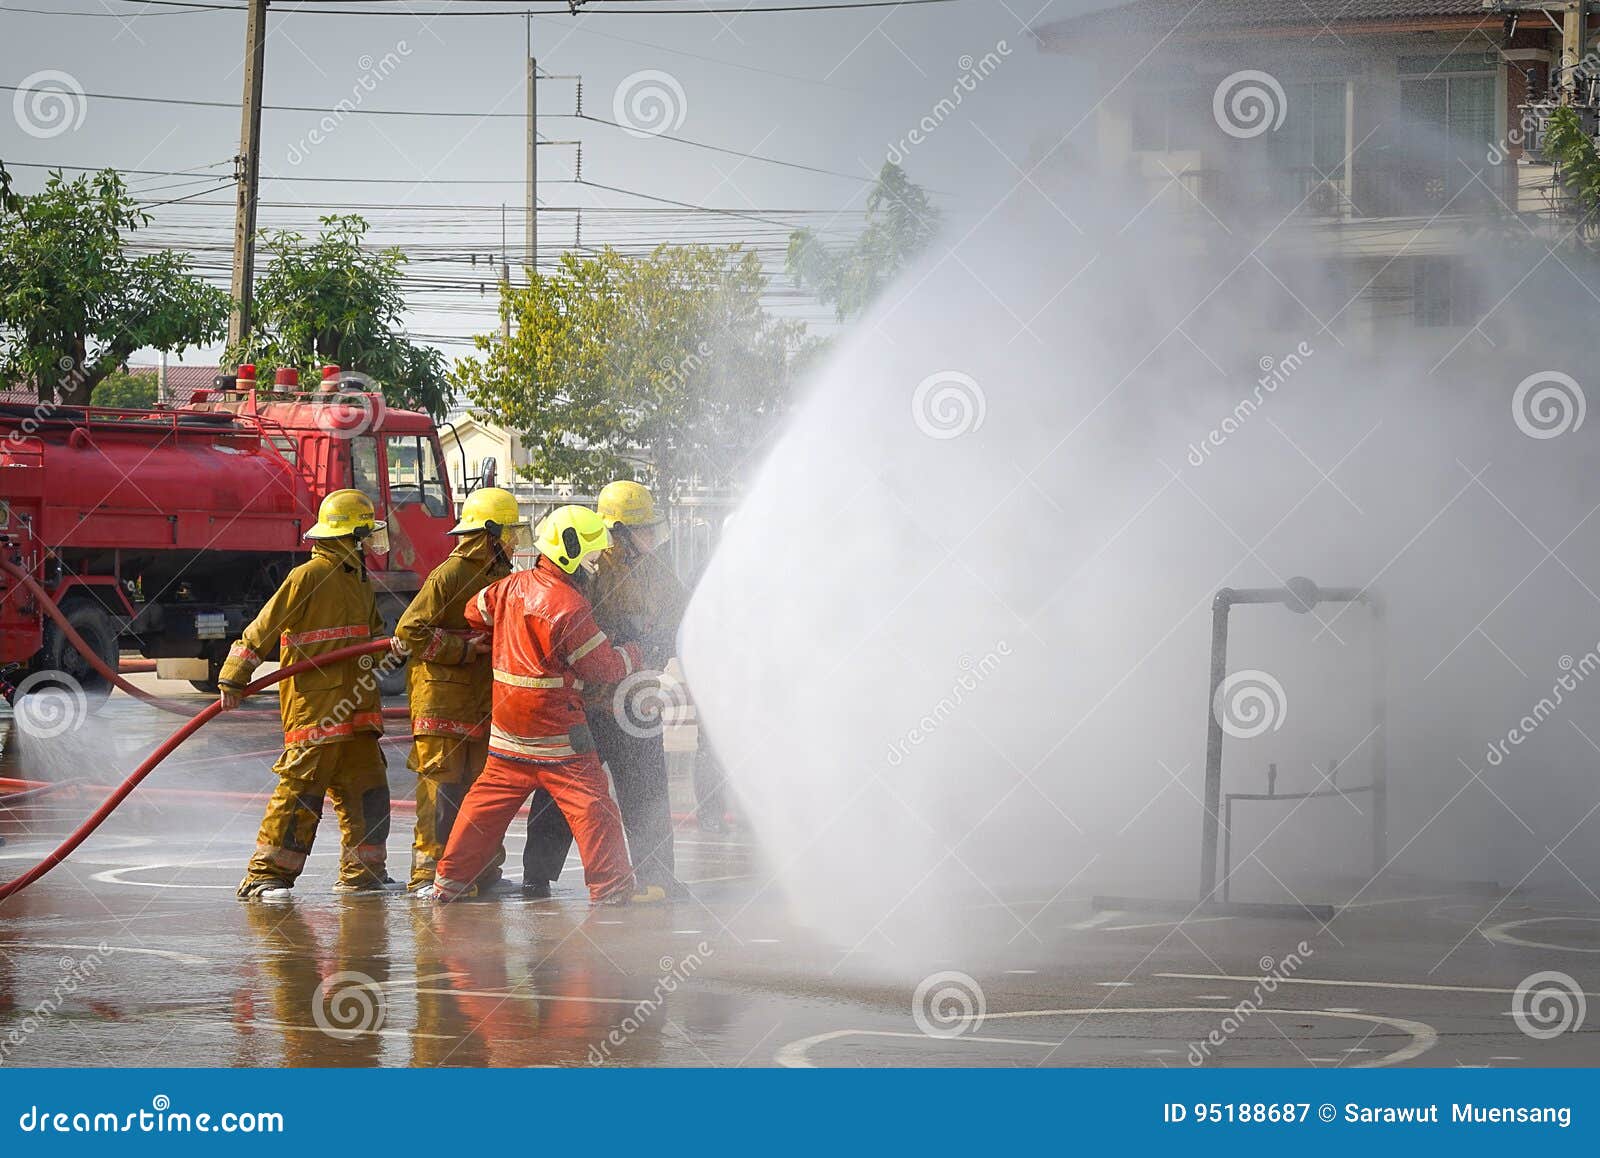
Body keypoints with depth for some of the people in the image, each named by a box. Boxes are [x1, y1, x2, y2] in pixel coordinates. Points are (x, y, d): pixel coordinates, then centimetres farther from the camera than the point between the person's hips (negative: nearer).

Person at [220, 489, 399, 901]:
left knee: (367, 788, 10)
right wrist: (234, 680, -14)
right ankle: (265, 876, -6)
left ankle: (362, 874, 19)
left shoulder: (359, 582, 18)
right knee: (302, 789, -9)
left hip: (354, 705, 9)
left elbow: (374, 634, 27)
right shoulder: (309, 577, -10)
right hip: (313, 706, -9)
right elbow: (263, 628, -11)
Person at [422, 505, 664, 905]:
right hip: (555, 727, -7)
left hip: (507, 727, 7)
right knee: (592, 805, -2)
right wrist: (632, 654, 9)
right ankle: (612, 887, -3)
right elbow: (605, 667, -10)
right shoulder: (568, 606, -17)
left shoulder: (512, 587, 5)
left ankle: (450, 880, 18)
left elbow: (474, 613, 24)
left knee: (489, 800, 15)